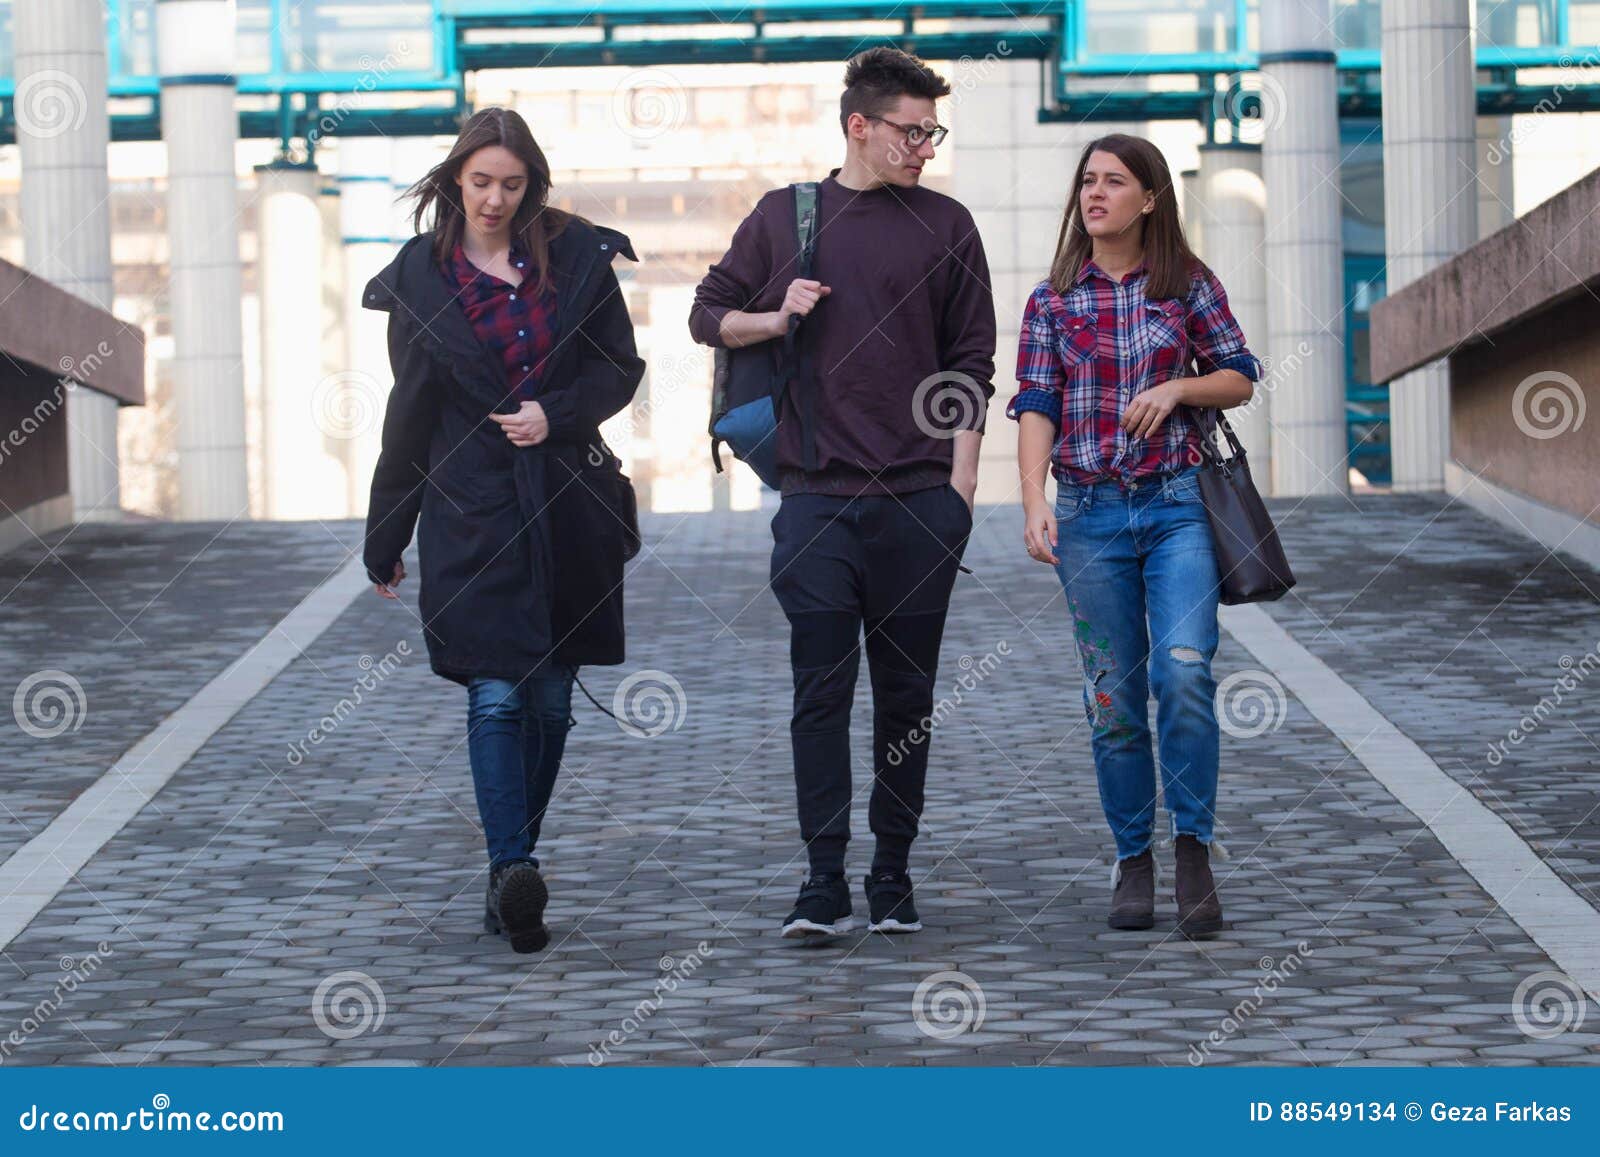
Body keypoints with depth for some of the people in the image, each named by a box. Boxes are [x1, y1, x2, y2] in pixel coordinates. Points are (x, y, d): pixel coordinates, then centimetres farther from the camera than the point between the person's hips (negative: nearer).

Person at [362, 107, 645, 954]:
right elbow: (408, 413, 7)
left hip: (568, 503, 2)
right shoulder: (421, 276, 2)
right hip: (472, 510, -2)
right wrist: (384, 539, 11)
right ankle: (512, 872, -22)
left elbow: (620, 369, 7)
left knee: (550, 697, 6)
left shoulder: (576, 255, 3)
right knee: (497, 696, -13)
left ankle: (512, 872, 17)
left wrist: (556, 415, -12)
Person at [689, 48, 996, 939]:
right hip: (819, 498, 0)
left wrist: (961, 482, -1)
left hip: (920, 503, 0)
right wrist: (777, 317, -3)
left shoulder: (946, 227, 7)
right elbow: (710, 314, 16)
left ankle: (894, 876, 14)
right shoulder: (785, 216, 8)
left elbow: (971, 364, 7)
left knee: (906, 695, 5)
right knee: (822, 690, -4)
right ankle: (826, 881, -2)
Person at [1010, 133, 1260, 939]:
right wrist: (1035, 503, -14)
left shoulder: (1188, 286, 5)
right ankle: (1133, 861, 14)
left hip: (1178, 503, -1)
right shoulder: (1052, 301, 6)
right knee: (1114, 696, 4)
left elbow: (1241, 376, 12)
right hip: (1090, 511, 1)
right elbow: (1035, 409, -1)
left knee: (1184, 669, -18)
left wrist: (1178, 388, -8)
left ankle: (1194, 849, -7)